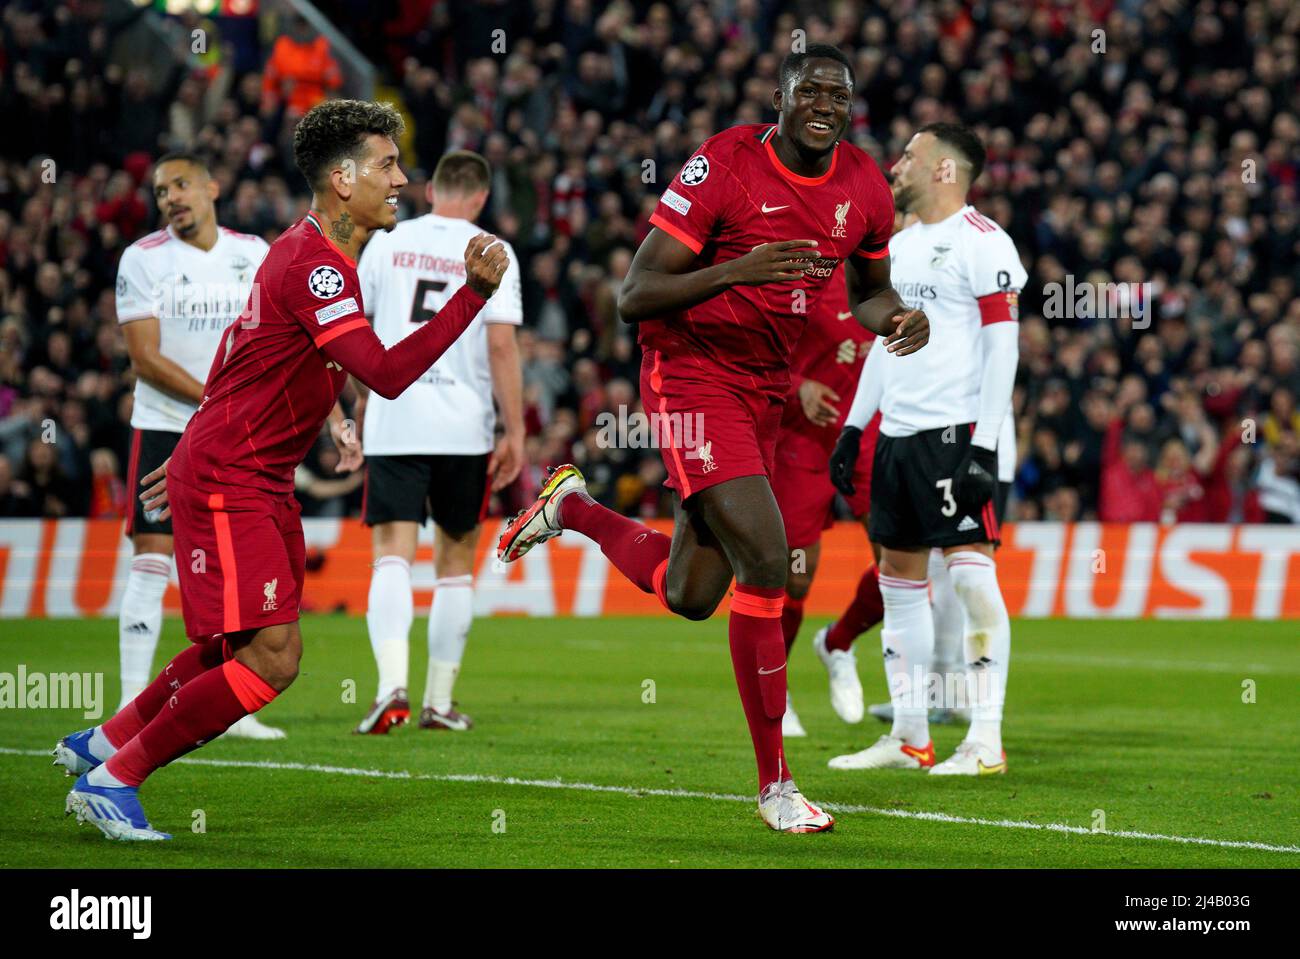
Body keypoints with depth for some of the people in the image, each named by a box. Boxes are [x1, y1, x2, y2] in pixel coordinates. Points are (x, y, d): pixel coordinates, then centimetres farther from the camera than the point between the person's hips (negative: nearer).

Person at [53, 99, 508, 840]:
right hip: (226, 485, -10)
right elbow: (387, 372, -30)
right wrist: (477, 293, -31)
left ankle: (103, 743, 27)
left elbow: (249, 346, 23)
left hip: (260, 481, 10)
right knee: (271, 657, -14)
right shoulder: (313, 266, -21)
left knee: (257, 647, 14)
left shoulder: (312, 253, 12)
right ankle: (112, 779, -3)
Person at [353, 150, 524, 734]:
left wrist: (367, 397, 28)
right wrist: (515, 432, -5)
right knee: (456, 561, 13)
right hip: (464, 427, 0)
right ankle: (439, 702, 16)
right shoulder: (491, 253, -1)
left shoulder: (387, 242, 7)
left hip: (392, 423, 1)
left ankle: (392, 684, -26)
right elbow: (501, 344, -8)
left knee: (392, 557, -5)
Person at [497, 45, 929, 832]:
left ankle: (572, 508, 39)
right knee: (766, 561, -19)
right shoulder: (724, 167, -17)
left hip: (768, 385, 7)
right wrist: (737, 271, -34)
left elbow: (873, 289, 21)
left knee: (691, 596, 10)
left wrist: (896, 317, -3)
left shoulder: (865, 189, 1)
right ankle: (775, 782, -7)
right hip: (693, 374, -7)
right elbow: (635, 298, -19)